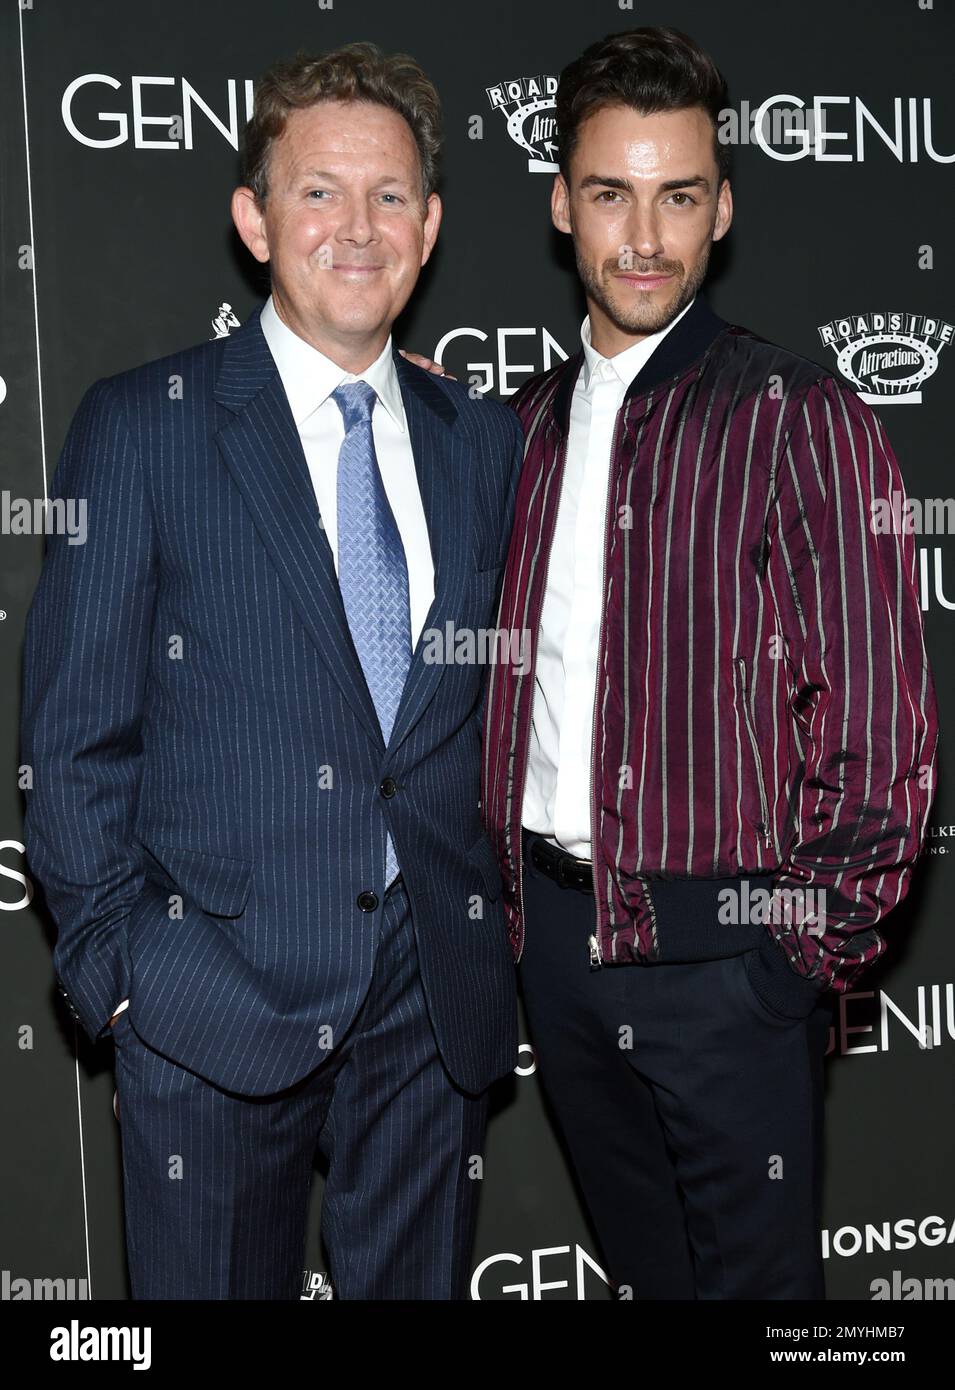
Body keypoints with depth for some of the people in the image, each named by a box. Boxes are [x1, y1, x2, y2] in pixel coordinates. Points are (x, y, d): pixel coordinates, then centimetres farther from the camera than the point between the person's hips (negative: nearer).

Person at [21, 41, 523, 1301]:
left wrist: (498, 916, 5)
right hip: (218, 991, -3)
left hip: (439, 991, 4)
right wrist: (112, 966, -7)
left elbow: (504, 700, 12)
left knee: (420, 1283, 17)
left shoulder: (484, 442, 8)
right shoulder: (141, 427, -4)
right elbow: (74, 732, -4)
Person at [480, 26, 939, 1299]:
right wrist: (517, 884, 7)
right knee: (640, 1264, 21)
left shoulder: (799, 418, -9)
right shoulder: (529, 424, 8)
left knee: (753, 1268, 10)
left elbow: (881, 716, -10)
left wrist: (815, 942, -9)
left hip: (720, 944, -5)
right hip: (555, 930, 5)